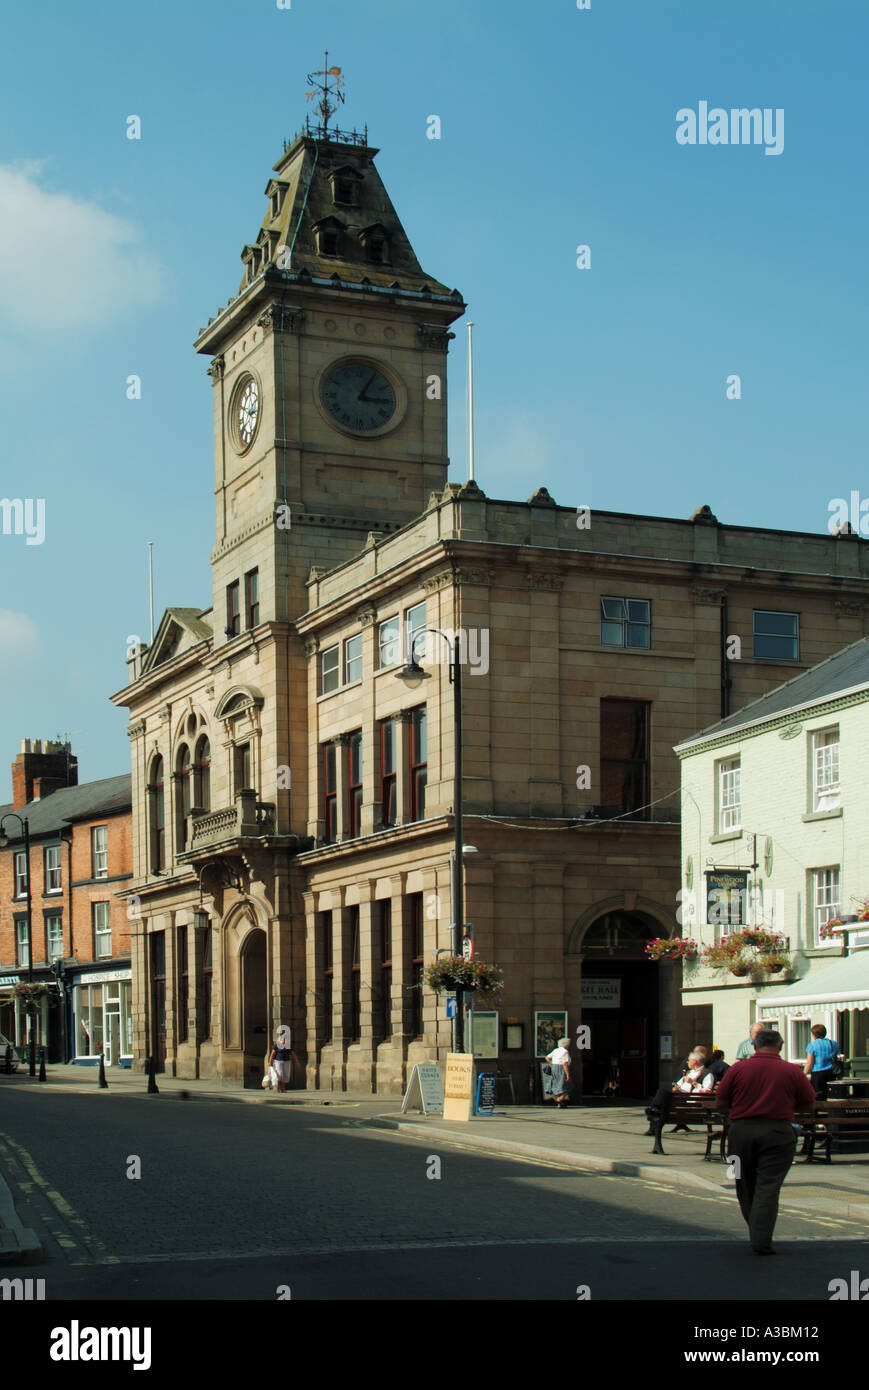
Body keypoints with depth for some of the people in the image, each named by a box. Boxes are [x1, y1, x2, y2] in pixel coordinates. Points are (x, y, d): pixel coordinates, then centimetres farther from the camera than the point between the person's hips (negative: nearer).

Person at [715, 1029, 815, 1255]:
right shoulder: (792, 1072, -2)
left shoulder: (738, 1069, -1)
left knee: (745, 1186, 15)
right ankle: (762, 1241, -8)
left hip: (741, 1131, 1)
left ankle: (756, 1234, 27)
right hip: (777, 1132, -1)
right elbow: (809, 1104, 7)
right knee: (768, 1187, -1)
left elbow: (721, 1103, 3)